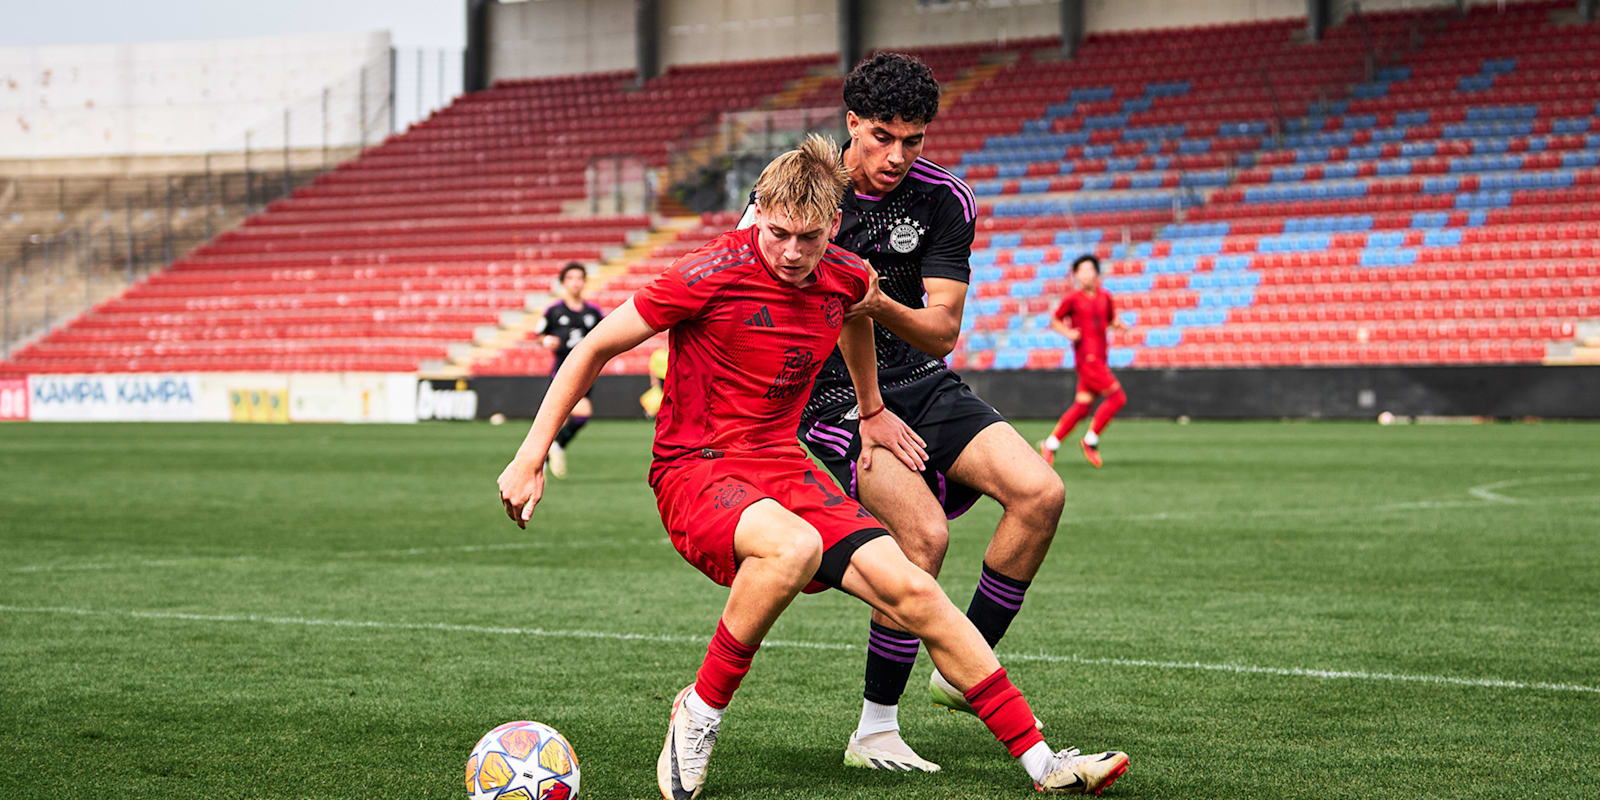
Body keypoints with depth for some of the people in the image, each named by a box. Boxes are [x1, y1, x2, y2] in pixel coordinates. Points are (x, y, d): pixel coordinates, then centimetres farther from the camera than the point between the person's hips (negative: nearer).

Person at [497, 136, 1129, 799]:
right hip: (695, 471, -5)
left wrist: (872, 410, 38)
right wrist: (531, 458, -7)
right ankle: (699, 713, -18)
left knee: (912, 591, -12)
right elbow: (595, 348, -7)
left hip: (785, 467, 5)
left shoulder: (845, 277, 1)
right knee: (795, 546, -38)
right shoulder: (715, 272, -16)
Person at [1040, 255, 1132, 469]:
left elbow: (1111, 319, 24)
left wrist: (1119, 325, 2)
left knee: (1081, 407, 7)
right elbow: (1055, 320, 7)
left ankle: (1050, 444, 16)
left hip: (1099, 358, 7)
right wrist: (1068, 333, -11)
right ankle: (1091, 441, -2)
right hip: (1086, 356, -7)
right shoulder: (1072, 299, -4)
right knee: (1117, 397, -13)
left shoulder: (1105, 297, 11)